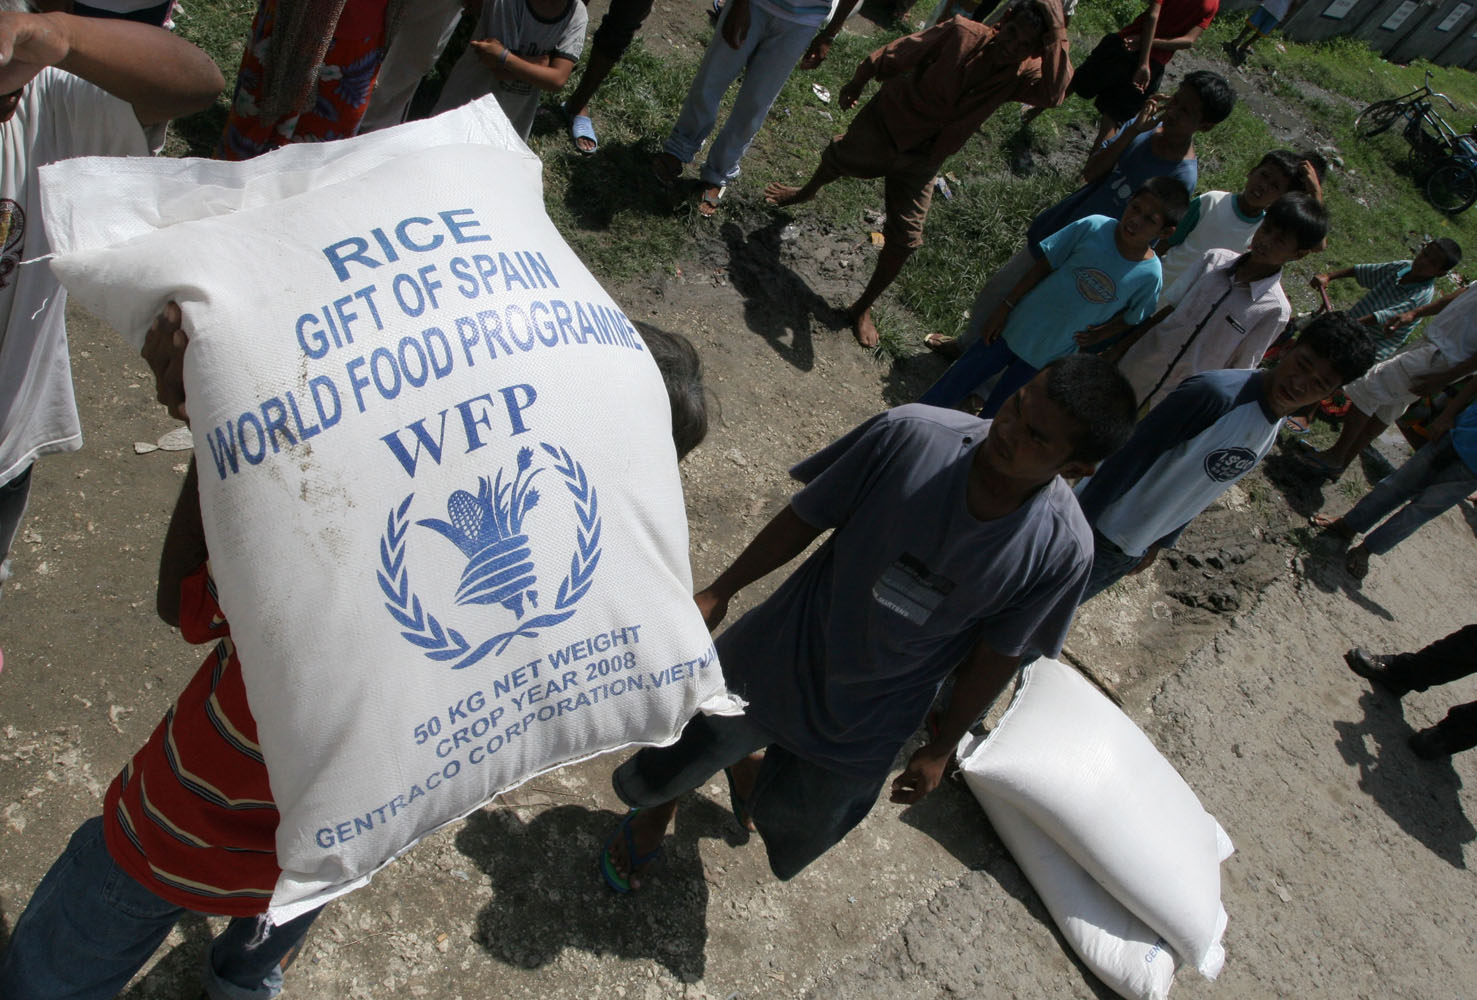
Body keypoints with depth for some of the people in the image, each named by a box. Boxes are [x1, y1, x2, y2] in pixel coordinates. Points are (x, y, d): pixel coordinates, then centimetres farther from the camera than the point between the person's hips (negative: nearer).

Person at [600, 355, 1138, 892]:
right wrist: (718, 593, -5)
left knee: (795, 836, 23)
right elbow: (806, 517, -13)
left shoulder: (1062, 550, -23)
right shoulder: (909, 435, -27)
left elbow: (998, 654, -8)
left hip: (864, 729, 1)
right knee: (666, 768, 19)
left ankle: (752, 783, 59)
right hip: (777, 661, 0)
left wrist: (940, 749, 3)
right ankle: (659, 808, 57)